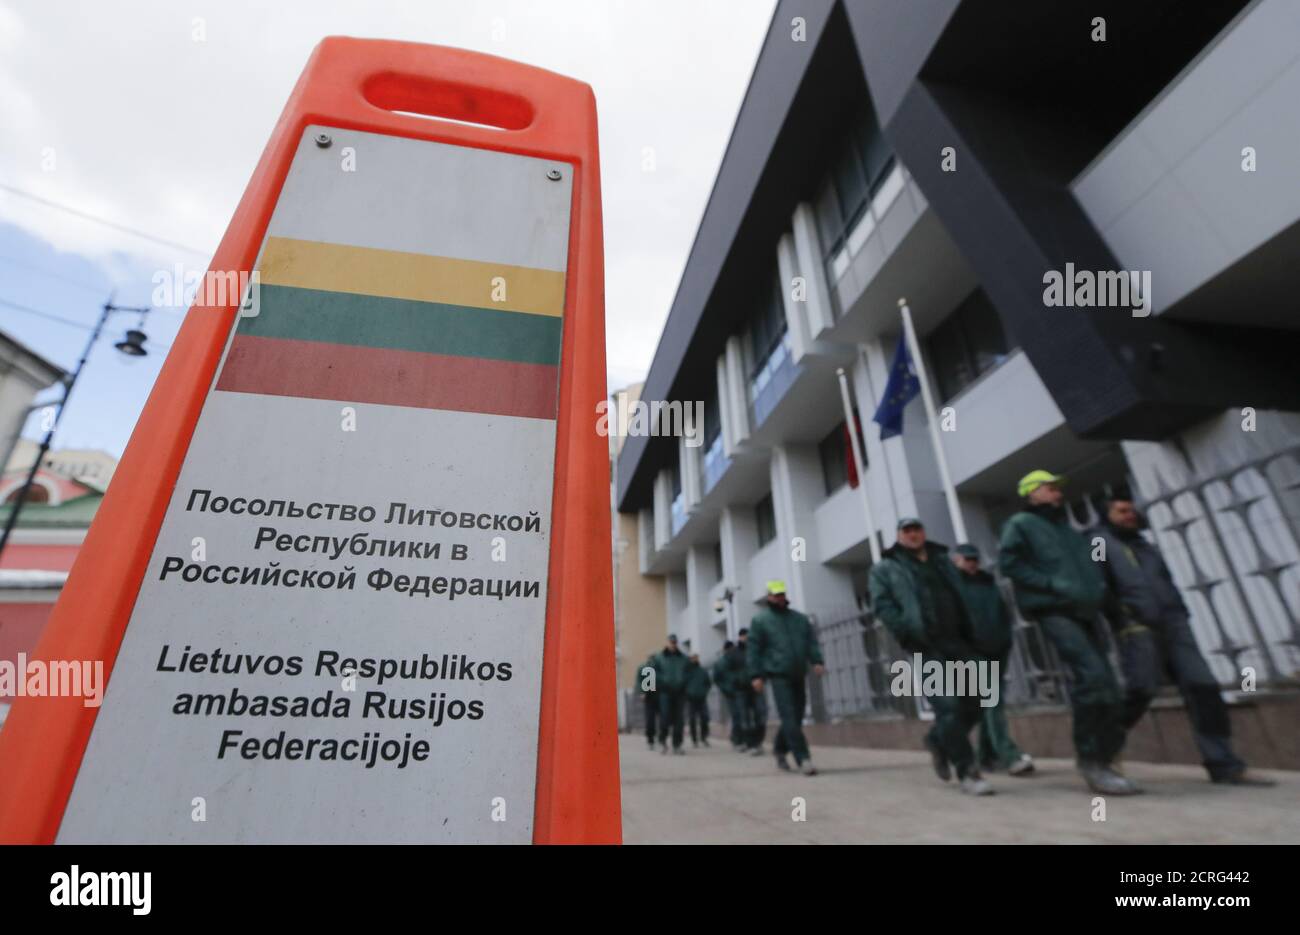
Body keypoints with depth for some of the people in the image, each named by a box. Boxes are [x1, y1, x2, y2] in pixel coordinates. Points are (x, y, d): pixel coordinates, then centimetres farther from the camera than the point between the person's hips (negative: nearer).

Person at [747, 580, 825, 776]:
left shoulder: (799, 618, 15)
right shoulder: (760, 620, 2)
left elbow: (811, 641, 11)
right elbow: (753, 649, -1)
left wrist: (817, 661, -7)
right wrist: (756, 675, -7)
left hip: (799, 675, 5)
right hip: (778, 675, -5)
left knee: (796, 717, 11)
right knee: (789, 718, -12)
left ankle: (779, 749, 31)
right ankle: (803, 759, -10)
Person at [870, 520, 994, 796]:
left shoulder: (942, 560, 22)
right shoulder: (884, 569, 6)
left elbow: (963, 595, 21)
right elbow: (882, 606, -5)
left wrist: (969, 631, 9)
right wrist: (909, 633, -16)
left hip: (957, 639, 5)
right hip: (925, 647, -5)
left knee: (975, 698, 4)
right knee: (948, 706, -10)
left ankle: (938, 741, 27)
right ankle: (967, 773, 3)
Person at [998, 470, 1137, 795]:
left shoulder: (1066, 528, 27)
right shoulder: (1021, 524, 3)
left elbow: (1087, 563, 31)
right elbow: (1008, 561, -12)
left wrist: (1097, 586, 9)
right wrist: (1052, 584, -17)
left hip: (1081, 612, 8)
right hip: (1053, 610, -8)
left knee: (1107, 687, 3)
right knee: (1092, 676, -20)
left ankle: (1104, 759, 14)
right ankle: (1090, 760, -9)